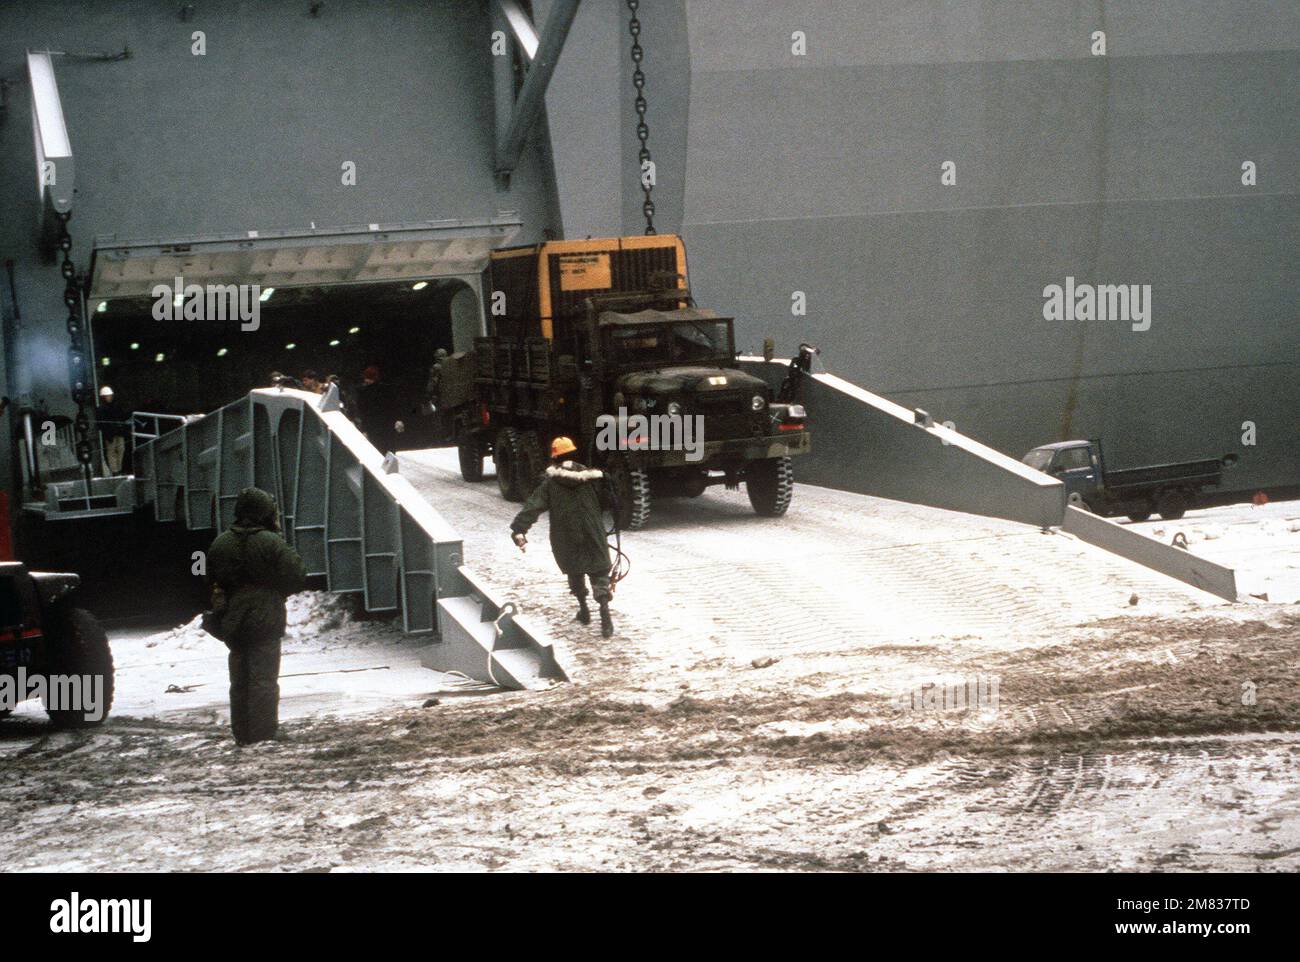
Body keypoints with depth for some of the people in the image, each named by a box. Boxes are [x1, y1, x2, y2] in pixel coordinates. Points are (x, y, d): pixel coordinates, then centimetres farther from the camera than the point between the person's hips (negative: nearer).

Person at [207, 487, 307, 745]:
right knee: (264, 679, 0)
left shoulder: (220, 543, 3)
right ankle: (264, 734, -2)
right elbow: (297, 576, -12)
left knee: (239, 679, 14)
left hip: (232, 624, 5)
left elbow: (212, 579, 13)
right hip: (265, 622, -5)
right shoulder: (271, 543, -15)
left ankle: (242, 733, 17)